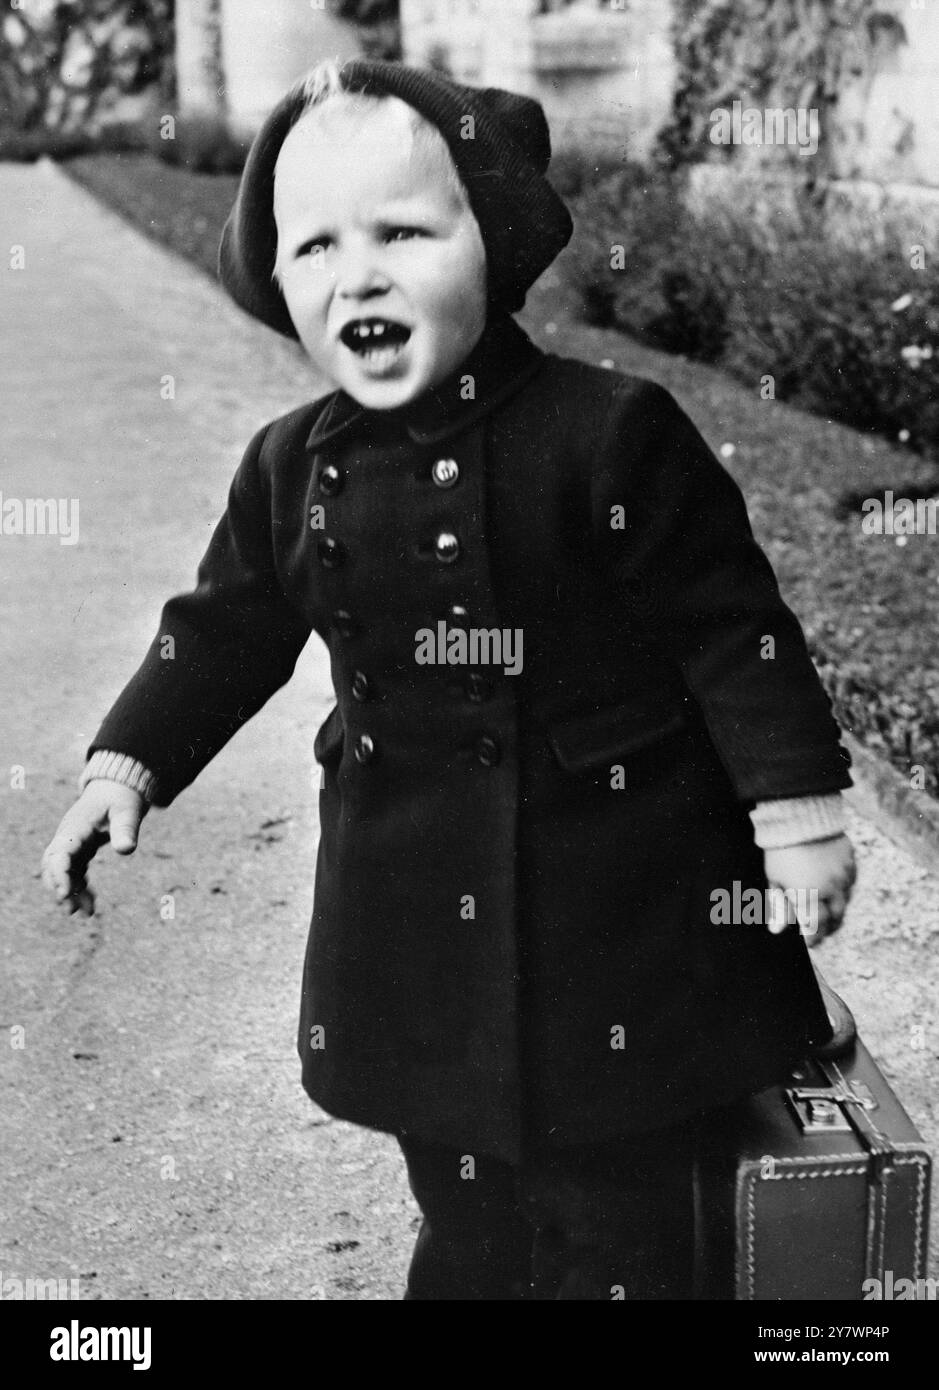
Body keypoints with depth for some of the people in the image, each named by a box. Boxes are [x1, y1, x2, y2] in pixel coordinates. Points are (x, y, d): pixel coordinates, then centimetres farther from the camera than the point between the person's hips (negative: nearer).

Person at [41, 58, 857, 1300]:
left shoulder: (611, 434, -15)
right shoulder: (291, 471, 0)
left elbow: (731, 626, -11)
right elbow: (224, 629, 13)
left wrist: (799, 815, -10)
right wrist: (128, 765, 8)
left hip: (612, 893, -4)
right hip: (416, 901, 4)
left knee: (615, 1211, 9)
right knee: (464, 1220, 18)